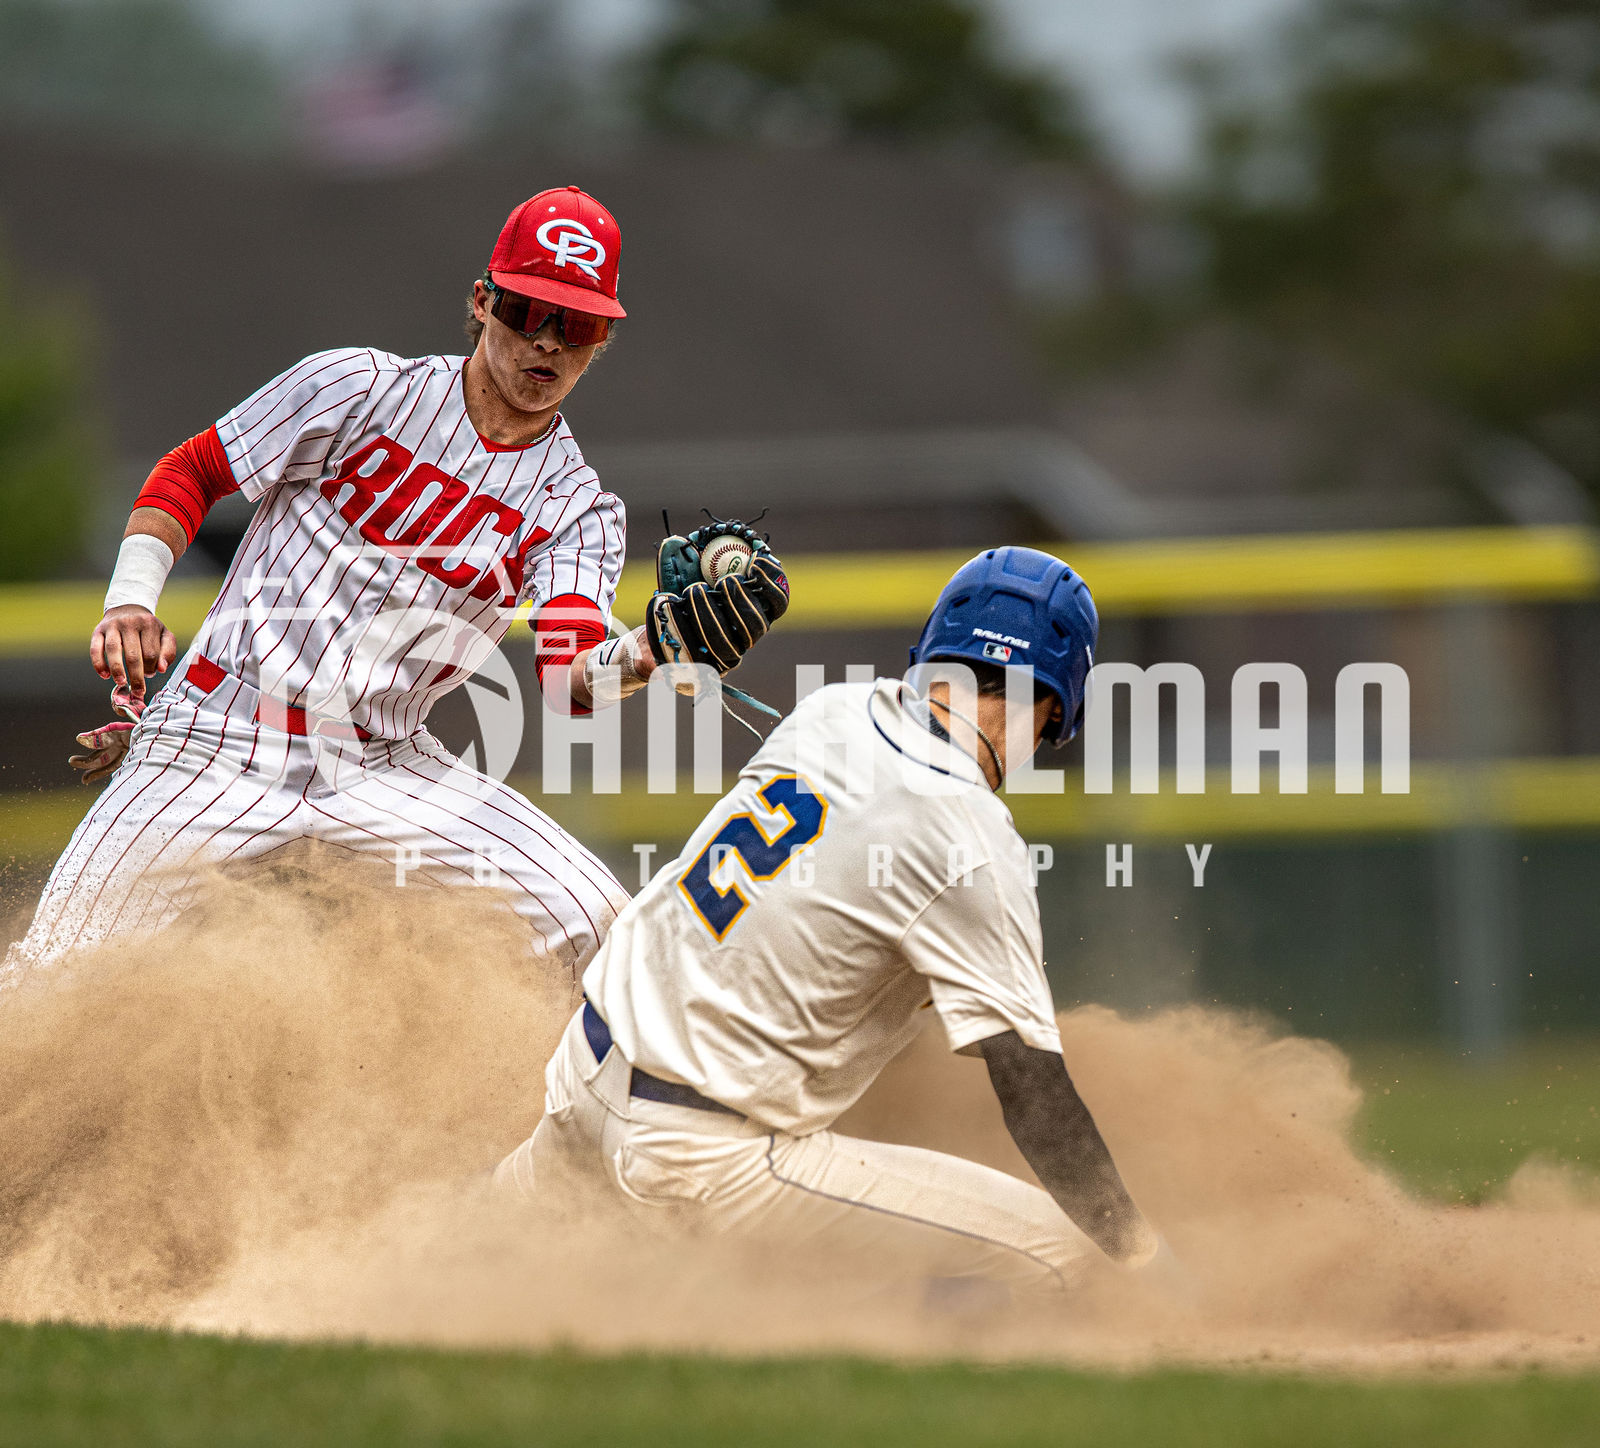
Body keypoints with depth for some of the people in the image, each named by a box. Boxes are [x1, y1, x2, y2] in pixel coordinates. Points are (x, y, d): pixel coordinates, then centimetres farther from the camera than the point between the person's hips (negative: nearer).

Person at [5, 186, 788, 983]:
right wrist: (131, 601, -11)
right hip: (223, 738, -2)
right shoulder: (360, 389, -4)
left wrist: (662, 646, -36)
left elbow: (572, 677, -16)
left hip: (383, 768, 2)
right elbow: (190, 472, 4)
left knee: (591, 919, -16)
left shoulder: (577, 506, 1)